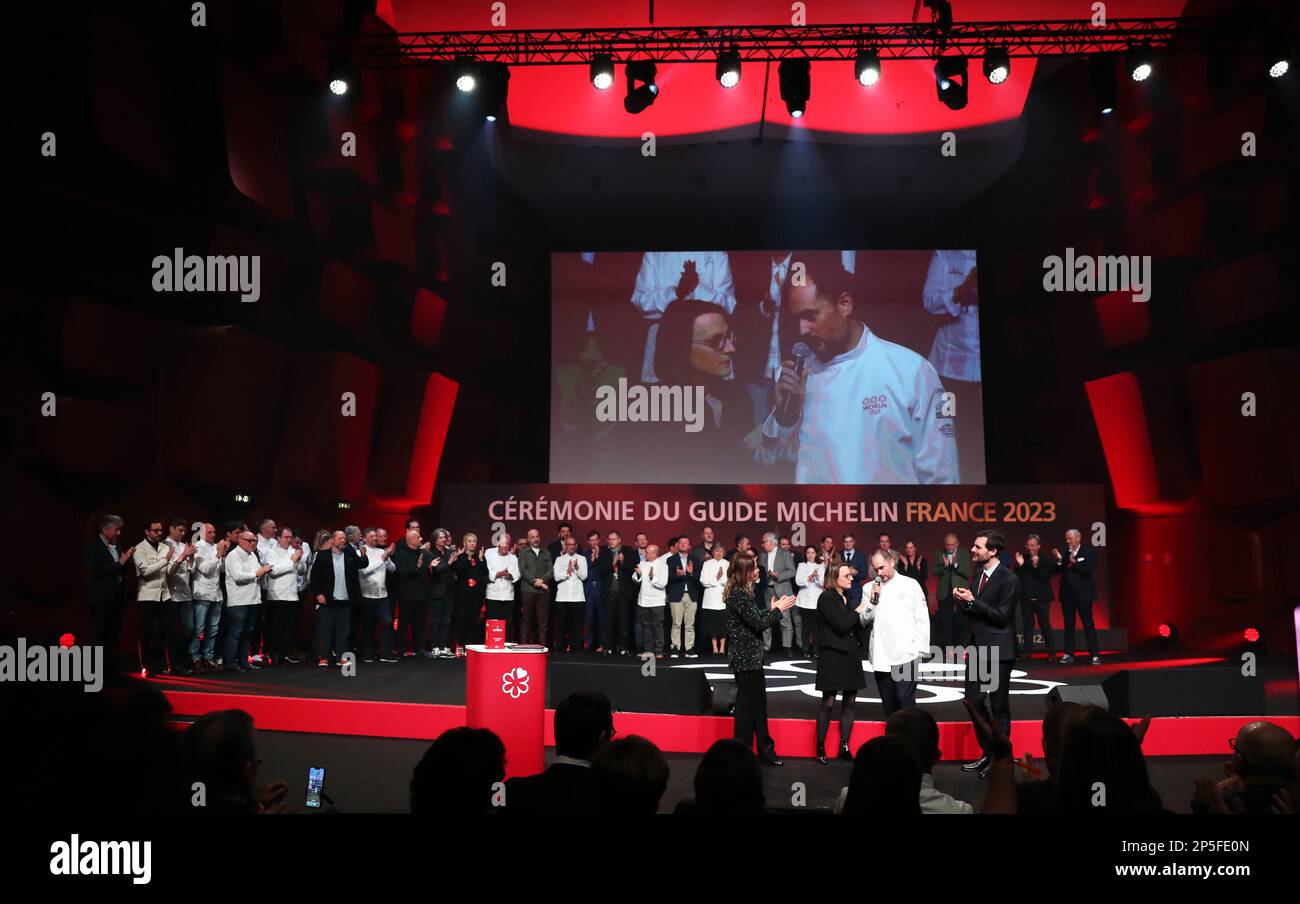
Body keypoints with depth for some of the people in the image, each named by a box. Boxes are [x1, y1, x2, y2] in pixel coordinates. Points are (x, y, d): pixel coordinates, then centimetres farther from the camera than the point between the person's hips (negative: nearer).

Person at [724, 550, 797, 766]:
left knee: (759, 704, 15)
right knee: (747, 706, 0)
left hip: (750, 656, 10)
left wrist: (773, 609, 7)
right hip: (745, 658, -10)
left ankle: (765, 752, 25)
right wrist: (778, 610, -9)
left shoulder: (742, 592, 11)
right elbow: (758, 624, -20)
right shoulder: (739, 595, -19)